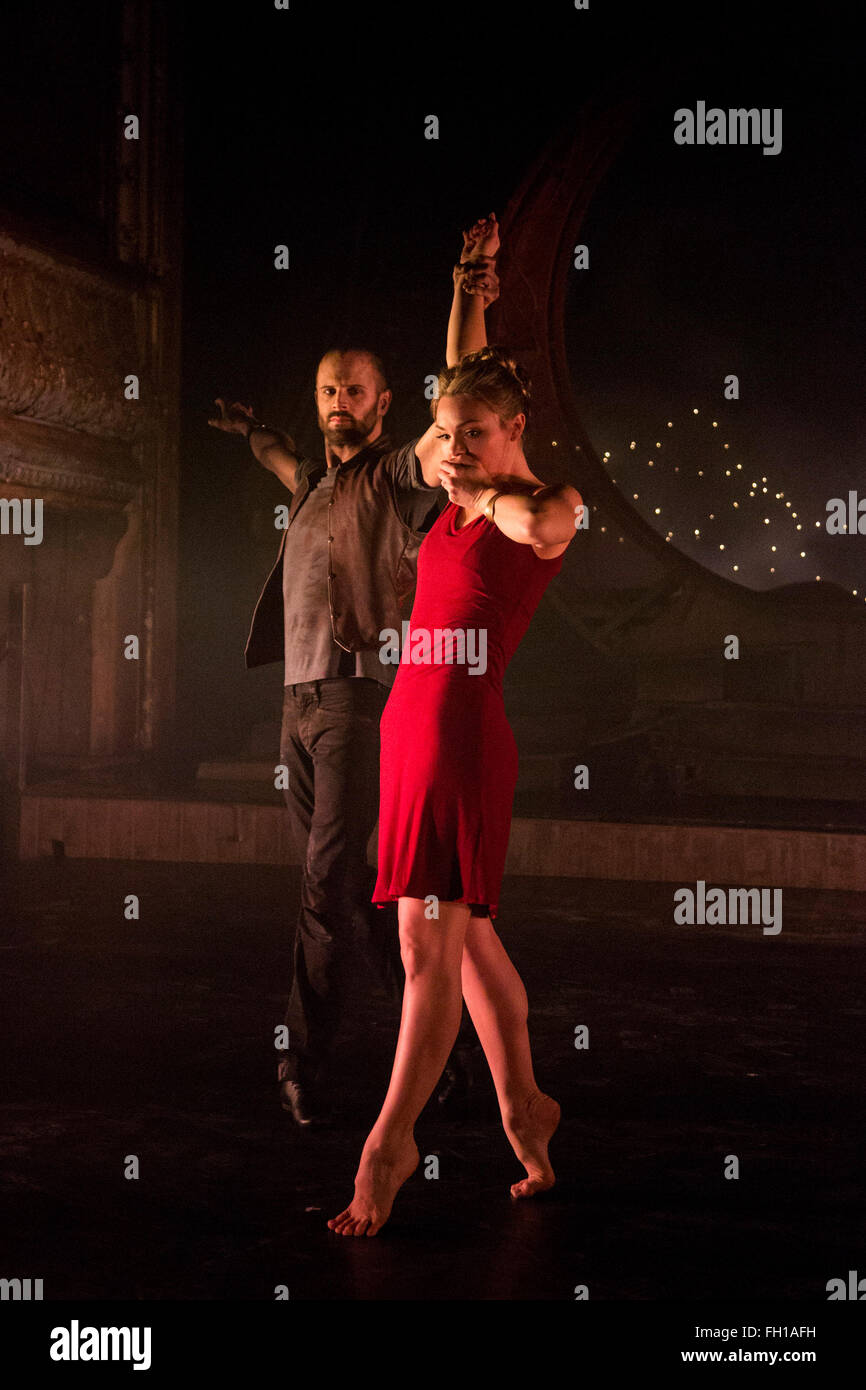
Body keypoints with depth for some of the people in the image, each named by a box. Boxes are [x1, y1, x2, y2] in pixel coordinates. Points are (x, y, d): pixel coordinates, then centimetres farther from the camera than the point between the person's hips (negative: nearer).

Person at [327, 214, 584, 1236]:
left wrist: (487, 490, -2)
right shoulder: (466, 500, 15)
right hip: (410, 724, 8)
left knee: (431, 943, -5)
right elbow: (466, 376, 25)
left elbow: (539, 528, -22)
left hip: (463, 730, -8)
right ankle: (522, 1105, 25)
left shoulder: (549, 502, -2)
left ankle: (391, 1140, 2)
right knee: (465, 935, 14)